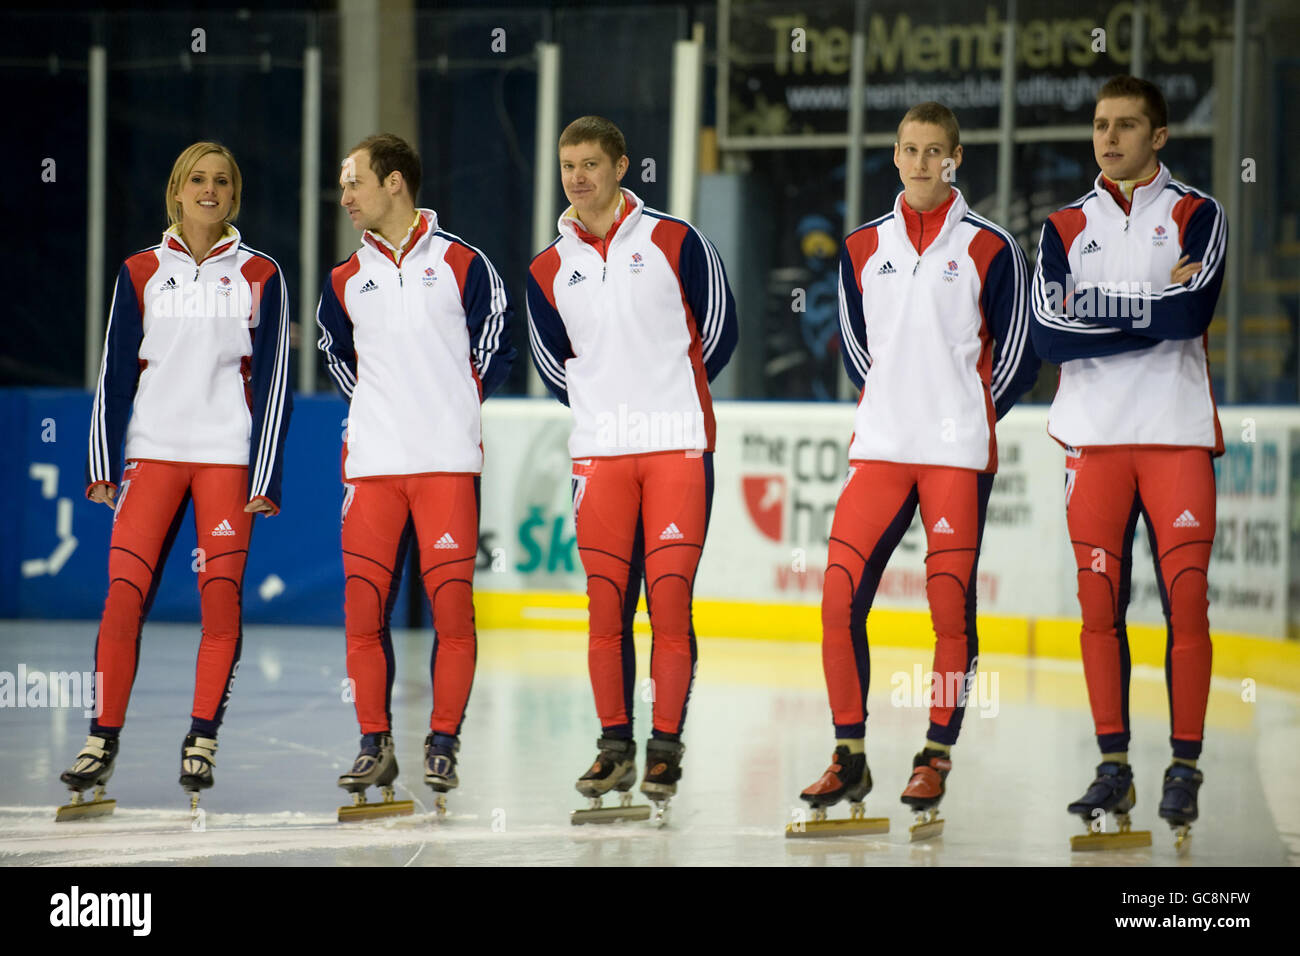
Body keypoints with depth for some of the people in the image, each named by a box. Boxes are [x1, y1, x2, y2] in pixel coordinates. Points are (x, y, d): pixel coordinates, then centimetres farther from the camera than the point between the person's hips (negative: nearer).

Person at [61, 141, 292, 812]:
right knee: (123, 593, -7)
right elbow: (115, 372, 9)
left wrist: (264, 477, -3)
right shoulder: (141, 273, 8)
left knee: (221, 598, -5)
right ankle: (103, 741, -1)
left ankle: (201, 741, 5)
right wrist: (102, 466, 3)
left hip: (228, 455, -1)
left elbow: (273, 380, 3)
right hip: (152, 452, 1)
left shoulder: (259, 276, 5)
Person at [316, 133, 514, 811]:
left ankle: (443, 741, 4)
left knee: (451, 602, -5)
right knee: (363, 603, -1)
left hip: (448, 461, -3)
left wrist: (448, 411, 6)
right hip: (371, 462, 4)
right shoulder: (345, 279, 11)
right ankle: (375, 745, 8)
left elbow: (494, 354, 5)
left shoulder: (462, 264, -1)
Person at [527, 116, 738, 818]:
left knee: (670, 598, -6)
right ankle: (615, 744, 9)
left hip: (677, 447, -3)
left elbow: (718, 334, 6)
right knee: (606, 602, 1)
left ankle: (666, 745, -1)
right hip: (599, 452, 3)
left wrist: (666, 398, 11)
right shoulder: (549, 270, 8)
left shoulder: (675, 242, -1)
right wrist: (605, 405, 13)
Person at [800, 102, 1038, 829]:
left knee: (951, 605, -2)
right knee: (840, 596, -5)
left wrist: (966, 416, 5)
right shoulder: (863, 249, 10)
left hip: (958, 454, -3)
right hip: (879, 445, 3)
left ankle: (937, 759, 8)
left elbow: (1019, 357, 3)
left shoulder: (989, 248, -1)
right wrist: (893, 406, 14)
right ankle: (850, 756, 4)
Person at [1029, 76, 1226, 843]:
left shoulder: (1197, 216, 4)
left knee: (1186, 602, -6)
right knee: (1099, 605, 2)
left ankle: (1185, 769, 0)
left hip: (1176, 434, -3)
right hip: (1095, 436, 3)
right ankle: (1114, 766, 9)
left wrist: (1098, 305, -9)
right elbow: (1050, 333, -4)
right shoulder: (1066, 229, 12)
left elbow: (1189, 313, -14)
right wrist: (1152, 312, -8)